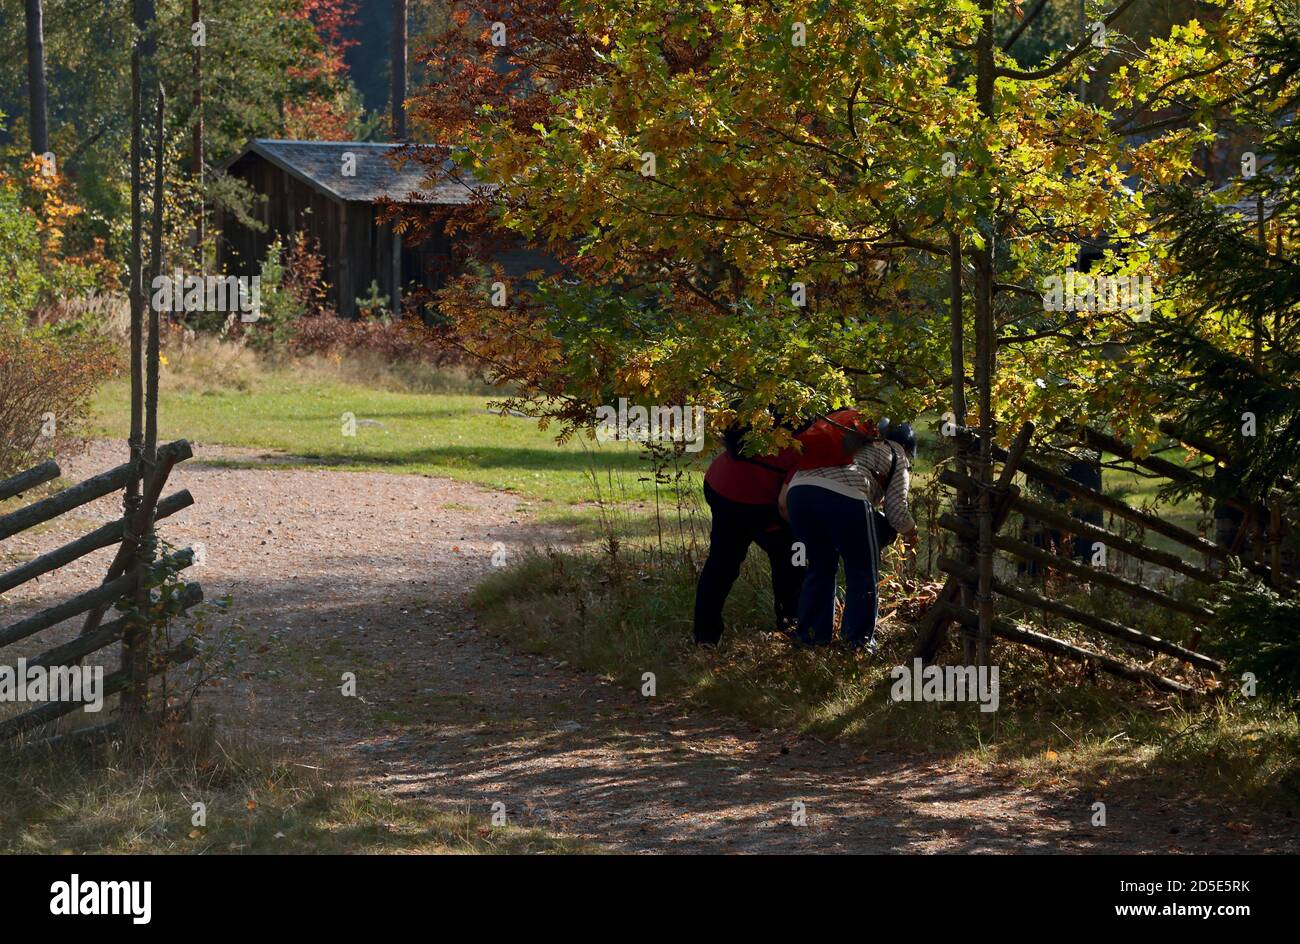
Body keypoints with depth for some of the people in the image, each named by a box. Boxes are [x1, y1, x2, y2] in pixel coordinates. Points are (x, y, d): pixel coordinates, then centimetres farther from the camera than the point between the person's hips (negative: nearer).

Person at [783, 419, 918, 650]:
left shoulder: (858, 443, 38)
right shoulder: (897, 456, 22)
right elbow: (897, 510, 13)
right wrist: (910, 534, 34)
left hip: (798, 488, 6)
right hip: (844, 495, -6)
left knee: (819, 568, 22)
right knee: (862, 572, 11)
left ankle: (809, 635, 23)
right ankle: (857, 640, 12)